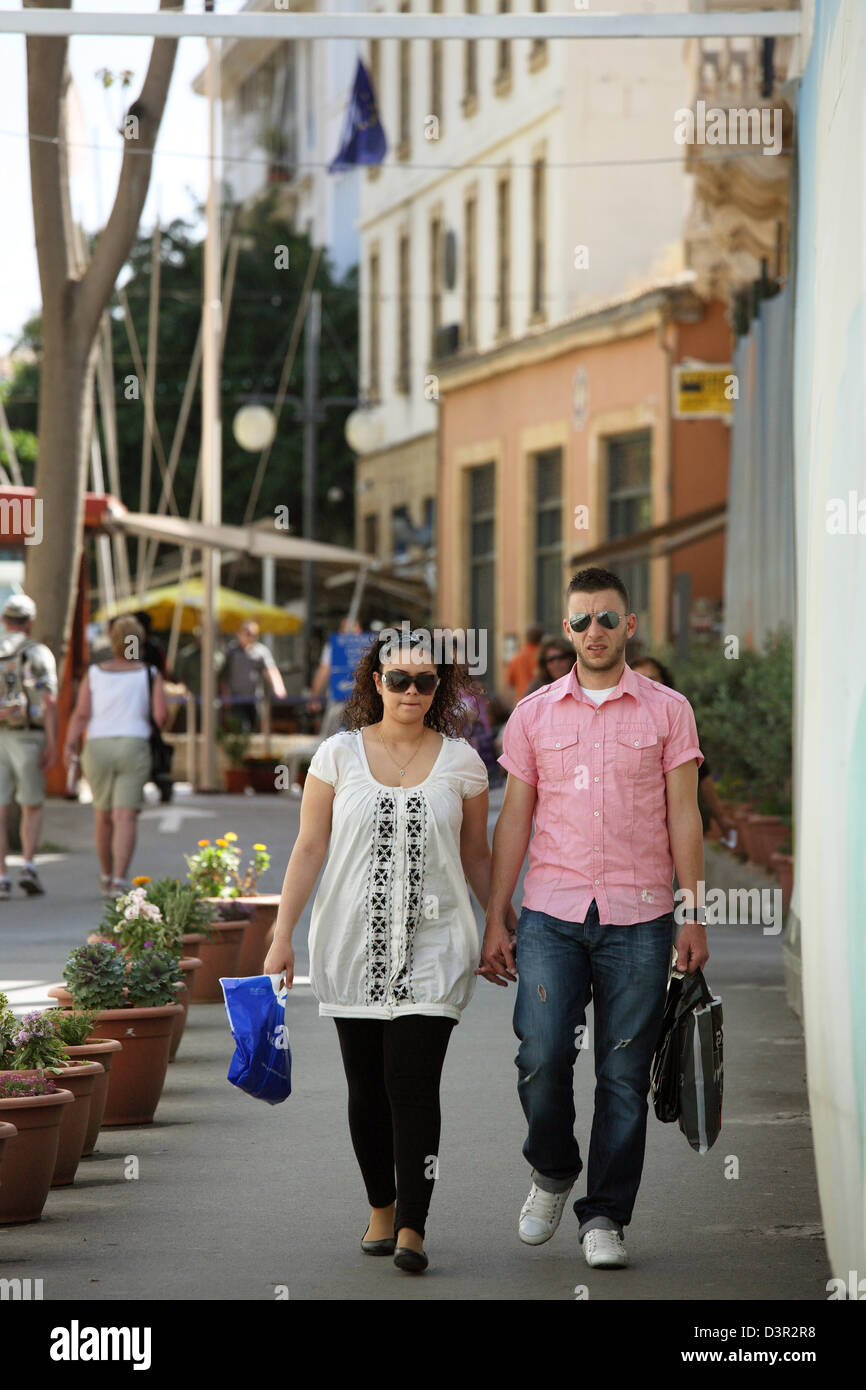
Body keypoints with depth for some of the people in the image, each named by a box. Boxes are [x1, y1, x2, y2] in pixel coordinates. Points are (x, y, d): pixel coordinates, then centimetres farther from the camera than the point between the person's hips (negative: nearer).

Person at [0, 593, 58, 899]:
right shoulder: (39, 654, -2)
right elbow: (49, 702, -11)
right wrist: (52, 746, -11)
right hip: (27, 740, -2)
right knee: (32, 808, 13)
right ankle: (28, 868, -3)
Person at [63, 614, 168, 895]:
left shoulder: (94, 674, 7)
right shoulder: (150, 675, 3)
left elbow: (81, 713, -5)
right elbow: (161, 714, -6)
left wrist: (70, 745, -13)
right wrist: (158, 719, 16)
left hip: (98, 748, 2)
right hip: (134, 748, -2)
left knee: (103, 815, 19)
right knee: (125, 818, -8)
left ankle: (106, 877, 32)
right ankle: (119, 882, -22)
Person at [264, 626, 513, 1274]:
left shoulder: (460, 761, 4)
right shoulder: (338, 755, 3)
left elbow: (476, 857, 13)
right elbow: (309, 849, 3)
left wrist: (507, 930, 13)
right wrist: (282, 937, -1)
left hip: (431, 949, -1)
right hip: (354, 947, 1)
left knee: (414, 1083, -11)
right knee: (367, 1087, 8)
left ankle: (412, 1229, -12)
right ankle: (381, 1208, 25)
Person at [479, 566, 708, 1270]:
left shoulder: (667, 710, 5)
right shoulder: (535, 713, 9)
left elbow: (683, 816, 4)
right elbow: (514, 819, 10)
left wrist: (696, 914, -2)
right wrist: (495, 920, 6)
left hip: (638, 919, -1)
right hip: (551, 914, 1)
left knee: (624, 1073, 1)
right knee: (542, 1054, -12)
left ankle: (605, 1217, 10)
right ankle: (552, 1171, 15)